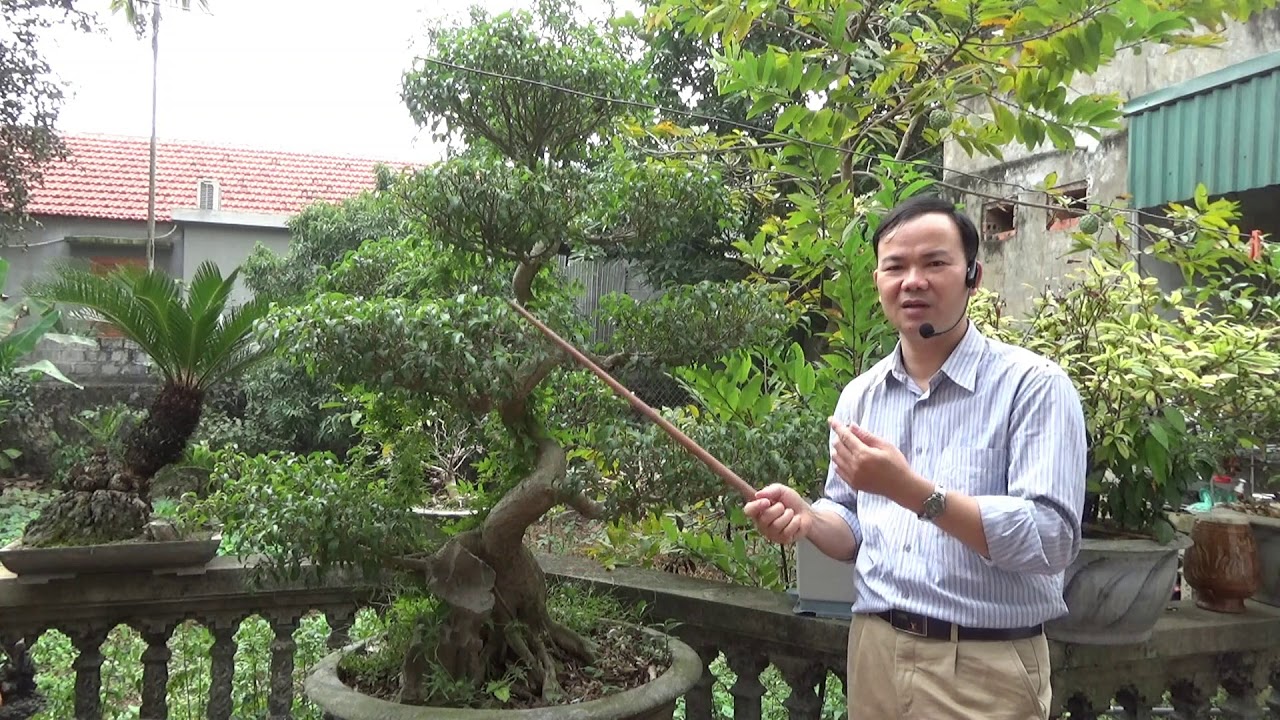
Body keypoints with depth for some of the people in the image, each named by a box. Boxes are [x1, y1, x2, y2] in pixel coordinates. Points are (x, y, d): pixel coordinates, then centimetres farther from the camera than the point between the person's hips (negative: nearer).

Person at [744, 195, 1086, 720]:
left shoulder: (1034, 385, -11)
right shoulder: (860, 395, 5)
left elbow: (1051, 540, -20)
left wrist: (912, 491, -28)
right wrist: (806, 518, -9)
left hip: (986, 669, -5)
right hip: (874, 654, 5)